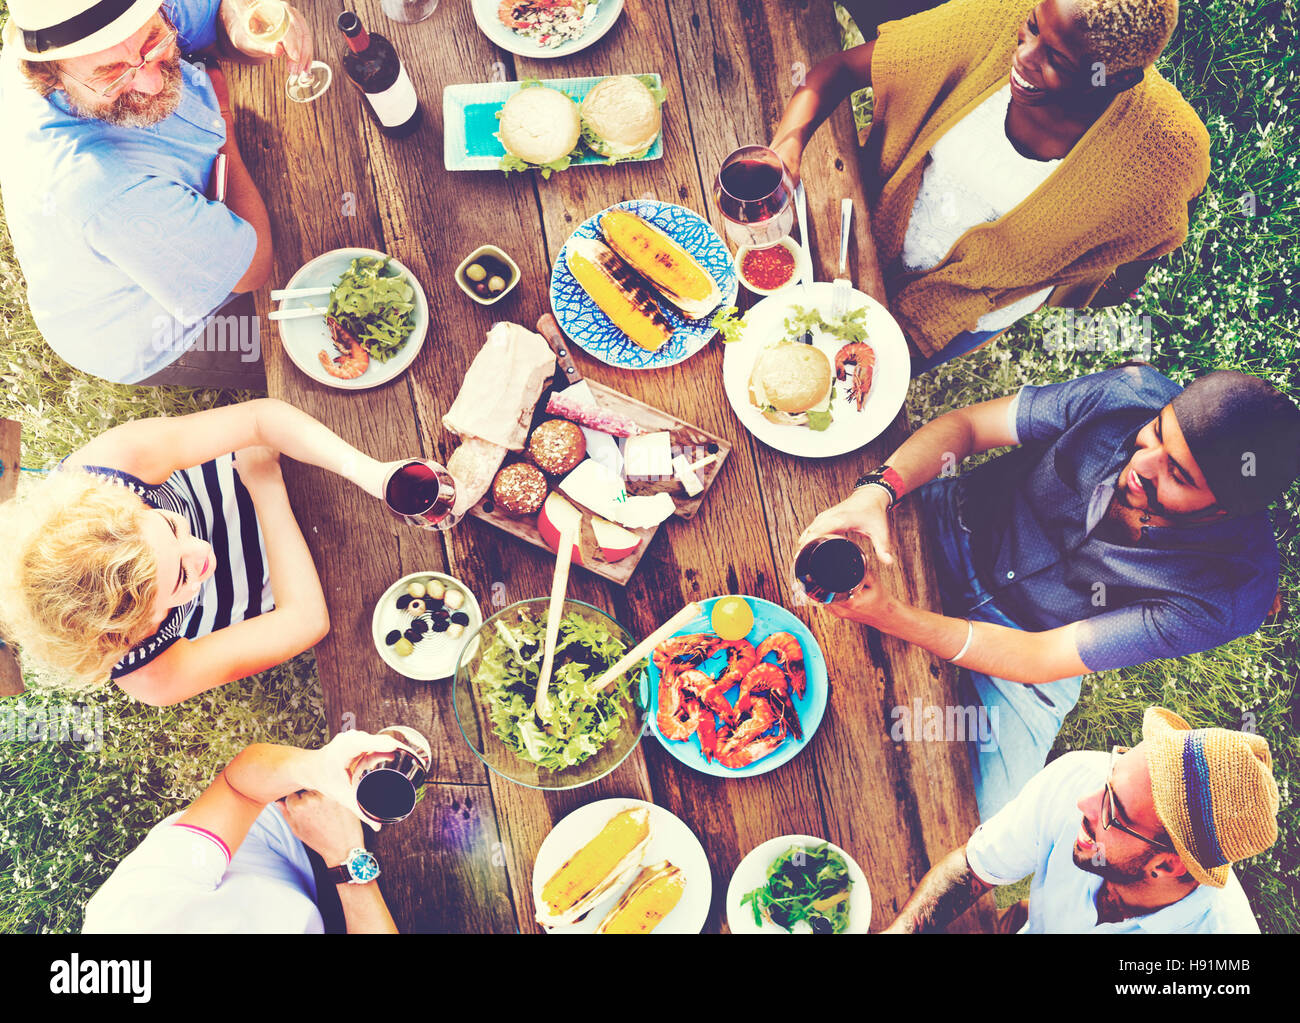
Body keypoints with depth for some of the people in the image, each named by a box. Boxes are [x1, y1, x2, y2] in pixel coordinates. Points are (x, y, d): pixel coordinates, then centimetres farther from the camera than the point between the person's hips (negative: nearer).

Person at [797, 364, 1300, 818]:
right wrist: (877, 490, -34)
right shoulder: (1133, 395, -24)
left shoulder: (1225, 593, -28)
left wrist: (888, 615, -37)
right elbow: (964, 424, -14)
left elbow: (1039, 659, -26)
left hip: (1018, 650, -2)